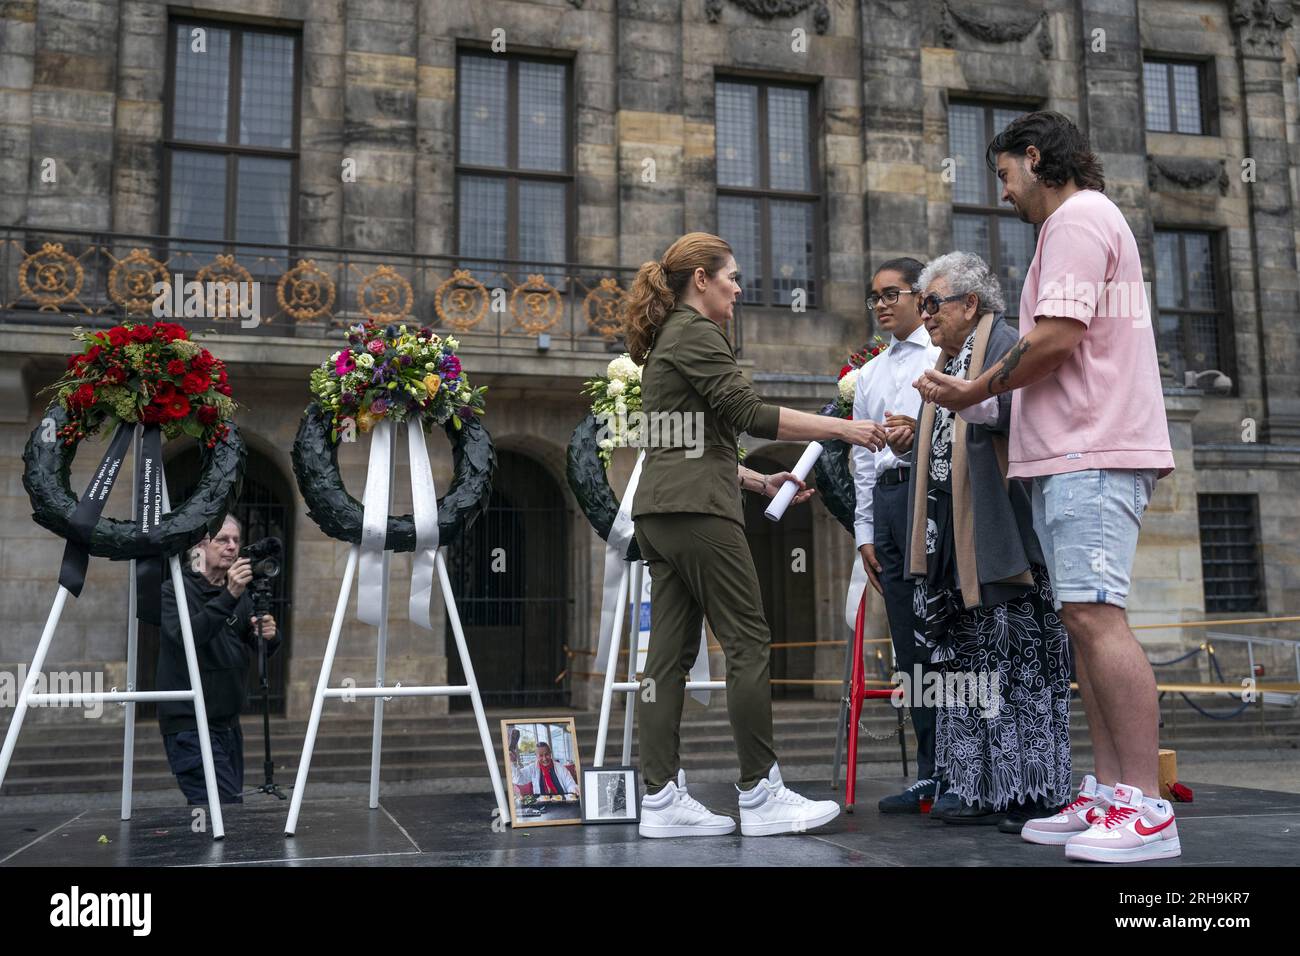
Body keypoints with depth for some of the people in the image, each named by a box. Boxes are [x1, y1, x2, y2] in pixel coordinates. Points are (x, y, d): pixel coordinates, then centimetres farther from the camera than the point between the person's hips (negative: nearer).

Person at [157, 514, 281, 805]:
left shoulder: (241, 594, 13)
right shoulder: (174, 590, -6)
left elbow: (256, 651, 12)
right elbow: (186, 636, -24)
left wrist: (269, 637, -12)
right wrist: (229, 596, -35)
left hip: (228, 724, 7)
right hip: (189, 726, -7)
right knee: (228, 806, -17)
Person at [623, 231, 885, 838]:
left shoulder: (666, 340, 24)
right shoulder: (695, 333, -5)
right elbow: (750, 413, -14)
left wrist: (758, 481, 22)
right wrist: (843, 428, -11)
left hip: (659, 510, 10)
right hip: (696, 511, -10)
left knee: (671, 652, 4)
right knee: (748, 643, -6)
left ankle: (661, 798, 4)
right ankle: (760, 794, -2)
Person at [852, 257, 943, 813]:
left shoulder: (944, 355, 4)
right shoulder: (869, 375, 24)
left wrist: (920, 431, -22)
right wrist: (864, 532, 15)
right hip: (885, 499, 7)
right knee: (910, 647, 6)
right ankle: (931, 773, 11)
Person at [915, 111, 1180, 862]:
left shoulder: (1076, 217, -6)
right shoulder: (1091, 219, 27)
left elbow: (1056, 337, -17)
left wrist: (972, 393, -5)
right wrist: (980, 389, 12)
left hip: (1091, 456, -11)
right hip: (1079, 452, 11)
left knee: (1096, 615, -14)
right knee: (1087, 620, 7)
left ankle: (1147, 809, -13)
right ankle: (1110, 796, 10)